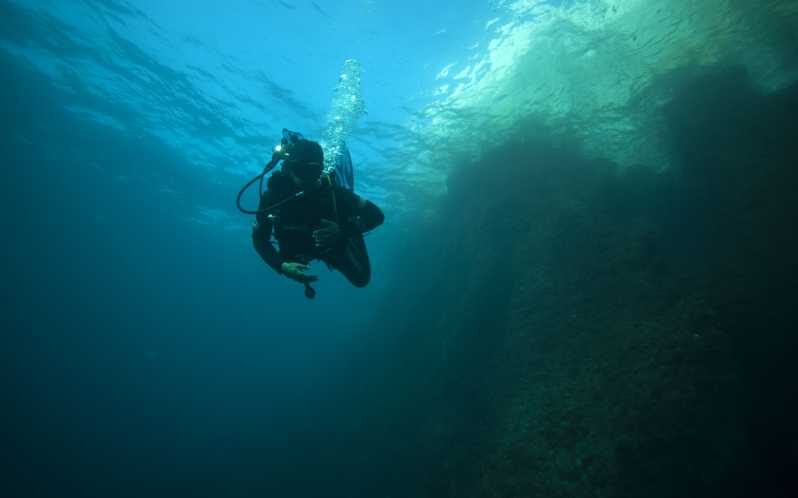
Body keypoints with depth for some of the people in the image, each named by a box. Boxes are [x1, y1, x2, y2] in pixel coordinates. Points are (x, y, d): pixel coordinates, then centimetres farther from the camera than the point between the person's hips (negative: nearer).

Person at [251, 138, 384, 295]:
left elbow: (376, 215, -33)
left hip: (335, 243, -1)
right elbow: (259, 238, -21)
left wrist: (344, 230, -48)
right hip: (300, 249, 2)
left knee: (361, 279, 9)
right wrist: (281, 266, -37)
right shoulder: (272, 195, -32)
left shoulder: (332, 191, -37)